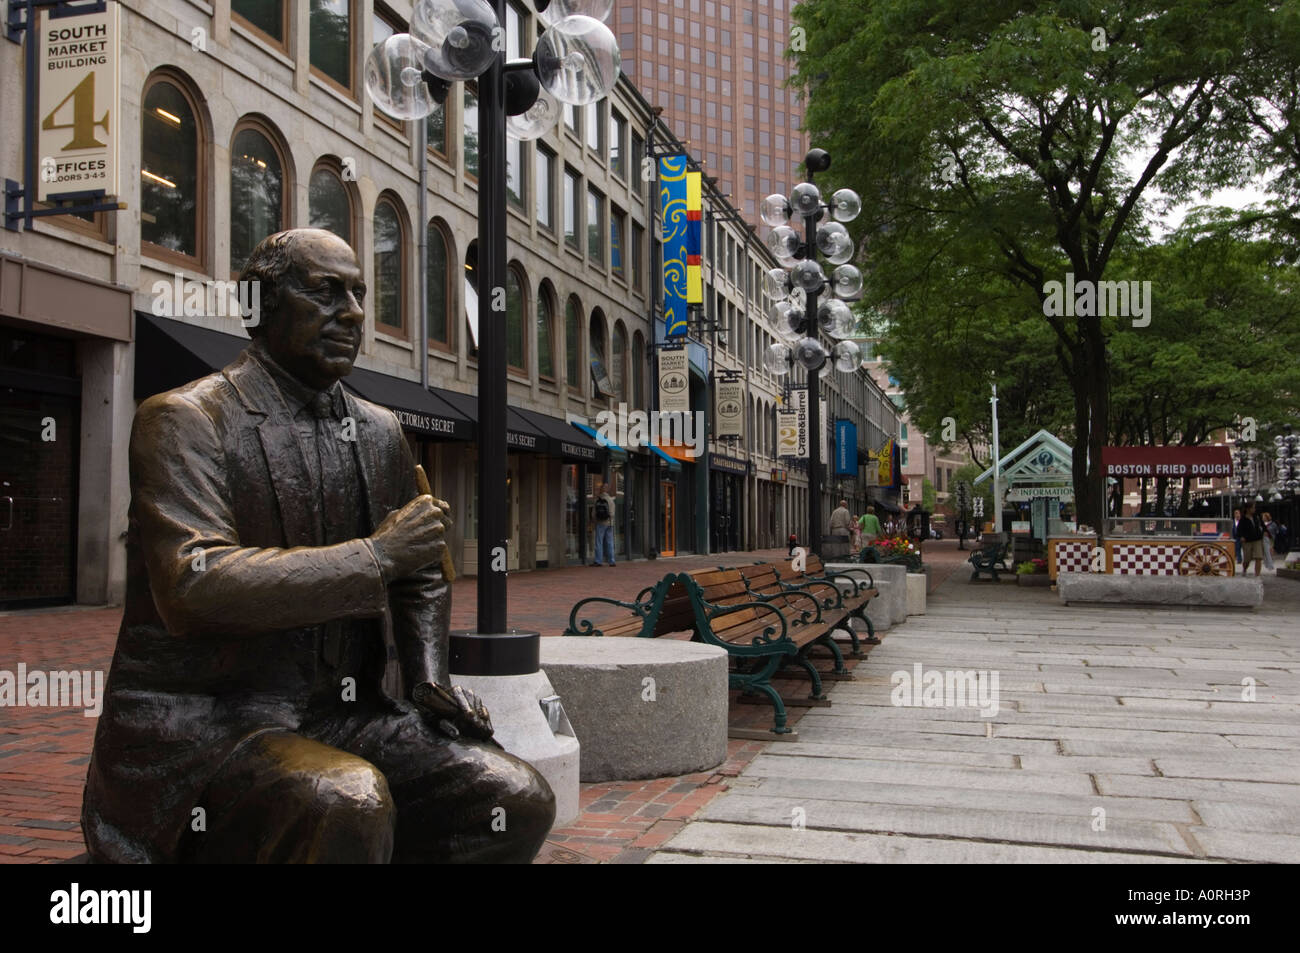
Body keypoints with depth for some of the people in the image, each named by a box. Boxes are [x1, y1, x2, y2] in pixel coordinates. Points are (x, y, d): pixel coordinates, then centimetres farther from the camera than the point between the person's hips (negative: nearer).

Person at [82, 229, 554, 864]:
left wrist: (428, 679, 6)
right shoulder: (184, 420, -8)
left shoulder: (379, 433, 12)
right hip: (198, 726, -6)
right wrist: (375, 555, -20)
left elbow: (421, 578, 25)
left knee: (521, 801, -10)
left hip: (336, 715, 6)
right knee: (348, 804, -35)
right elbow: (193, 588, -25)